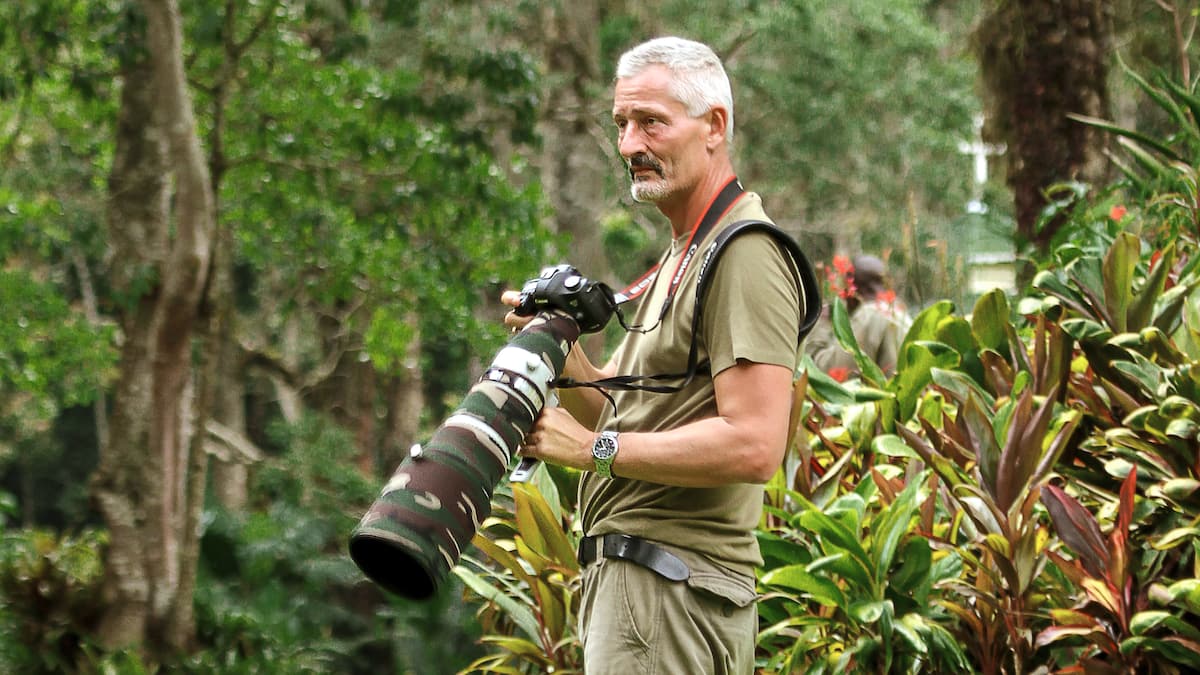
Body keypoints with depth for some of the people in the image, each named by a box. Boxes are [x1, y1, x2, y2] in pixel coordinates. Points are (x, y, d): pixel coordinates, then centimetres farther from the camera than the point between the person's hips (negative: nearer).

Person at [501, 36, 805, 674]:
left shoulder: (745, 254, -12)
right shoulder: (682, 256, 21)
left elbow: (754, 446, -23)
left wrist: (594, 448, -19)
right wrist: (561, 353, 3)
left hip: (669, 590, -10)